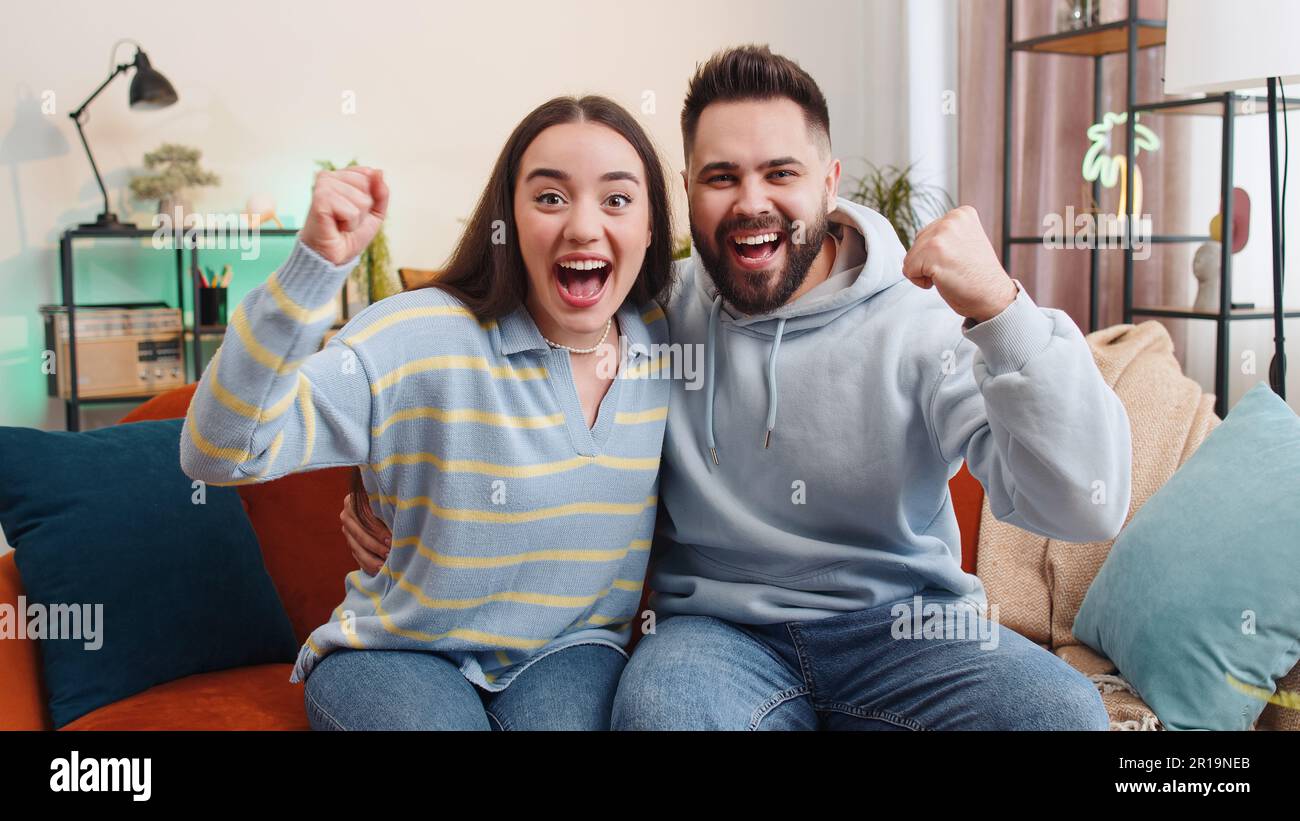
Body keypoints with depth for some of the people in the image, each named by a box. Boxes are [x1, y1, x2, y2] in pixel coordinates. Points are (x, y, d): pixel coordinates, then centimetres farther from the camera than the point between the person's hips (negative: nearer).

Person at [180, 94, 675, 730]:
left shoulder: (667, 342, -4)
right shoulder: (421, 338, -18)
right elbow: (218, 454, -25)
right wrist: (316, 265, -35)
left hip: (570, 653, 2)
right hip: (395, 654, -1)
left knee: (561, 721, -27)